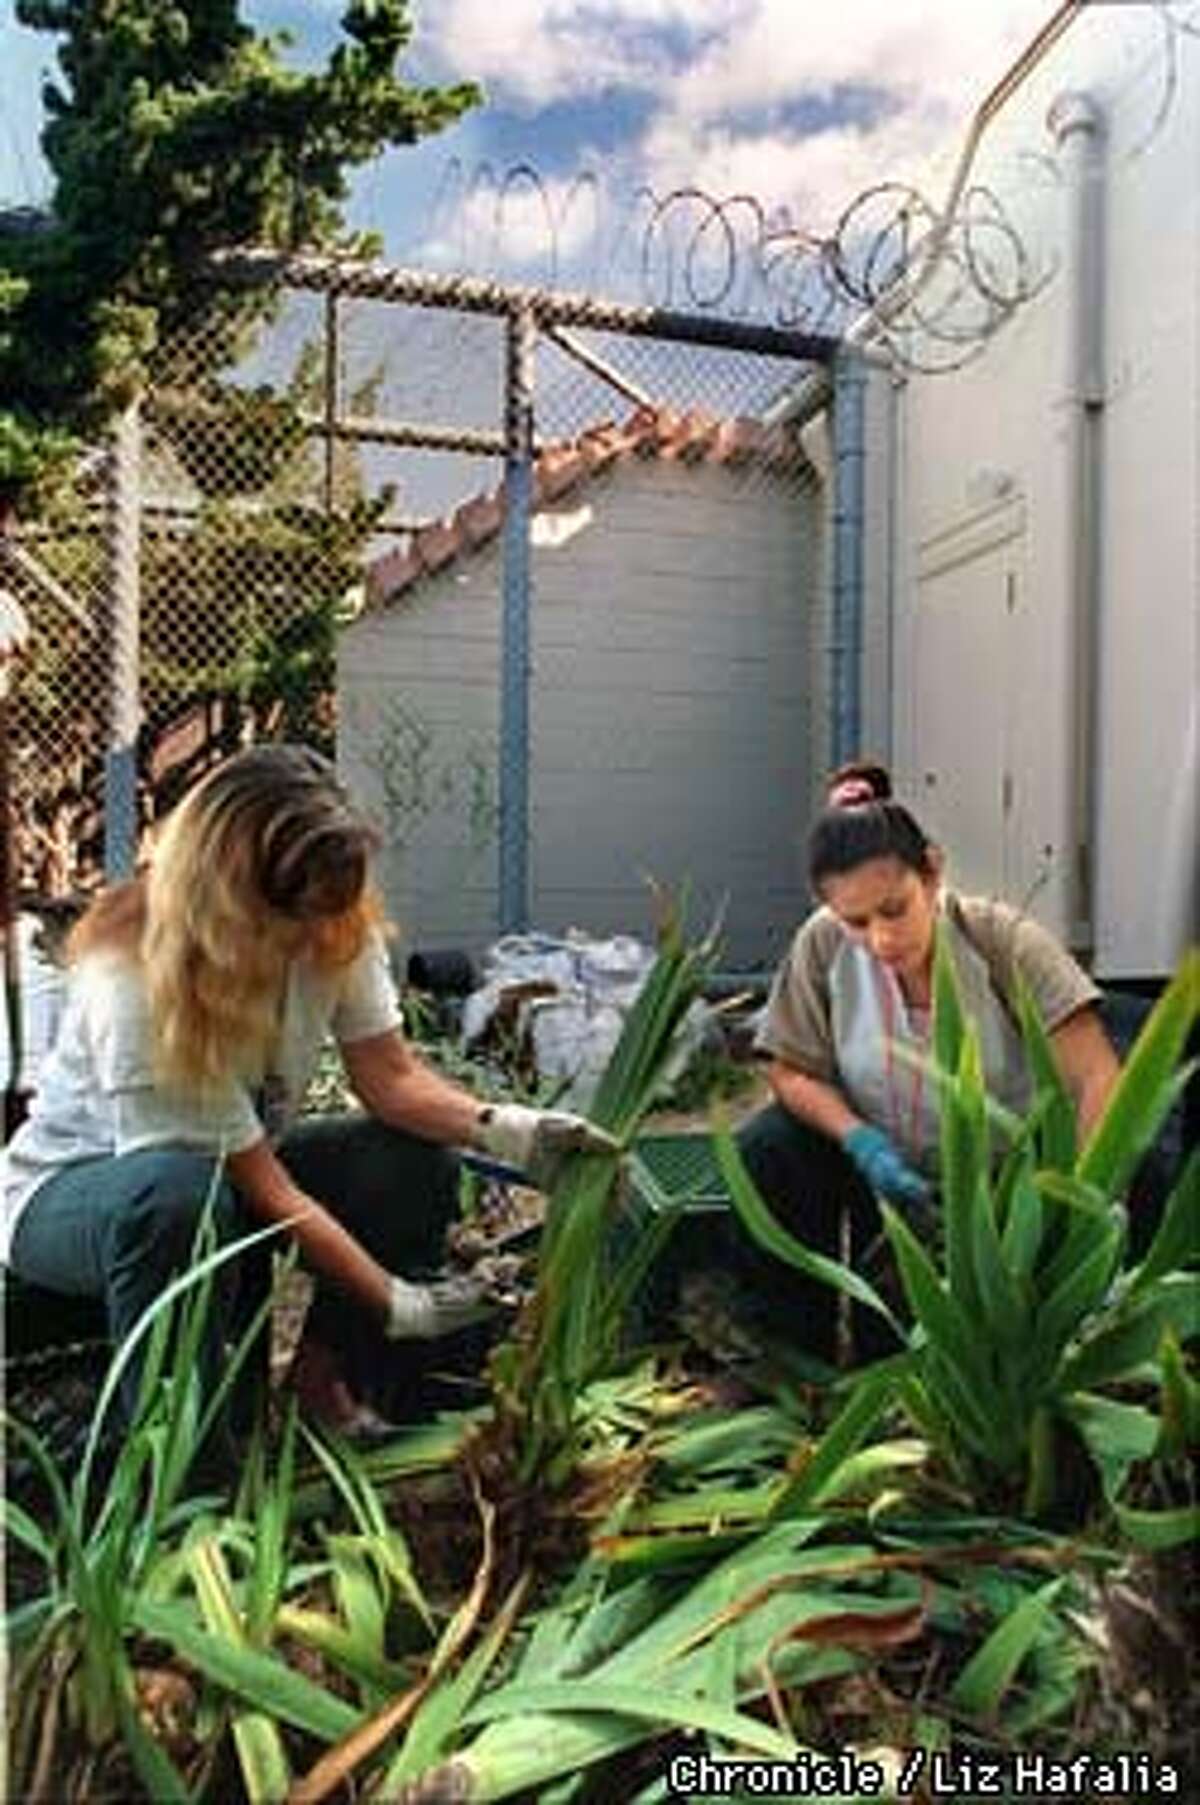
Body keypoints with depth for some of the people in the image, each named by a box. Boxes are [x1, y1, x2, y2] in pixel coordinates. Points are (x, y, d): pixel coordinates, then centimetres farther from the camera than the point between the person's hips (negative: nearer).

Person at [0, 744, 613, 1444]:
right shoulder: (133, 985, -34)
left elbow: (391, 1076, -13)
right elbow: (268, 1193, -30)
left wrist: (505, 1129, -30)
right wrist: (396, 1302, -28)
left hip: (232, 1167, 6)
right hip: (70, 1189, -6)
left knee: (420, 1163, -15)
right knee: (176, 1195, -40)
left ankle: (329, 1382, 3)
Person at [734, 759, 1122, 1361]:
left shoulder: (1004, 940, -23)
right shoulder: (822, 945, -18)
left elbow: (1098, 1079, -28)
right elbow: (790, 1071, -9)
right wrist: (863, 1144, -27)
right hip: (885, 1164, 1)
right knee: (763, 1153, -24)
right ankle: (803, 1353, -3)